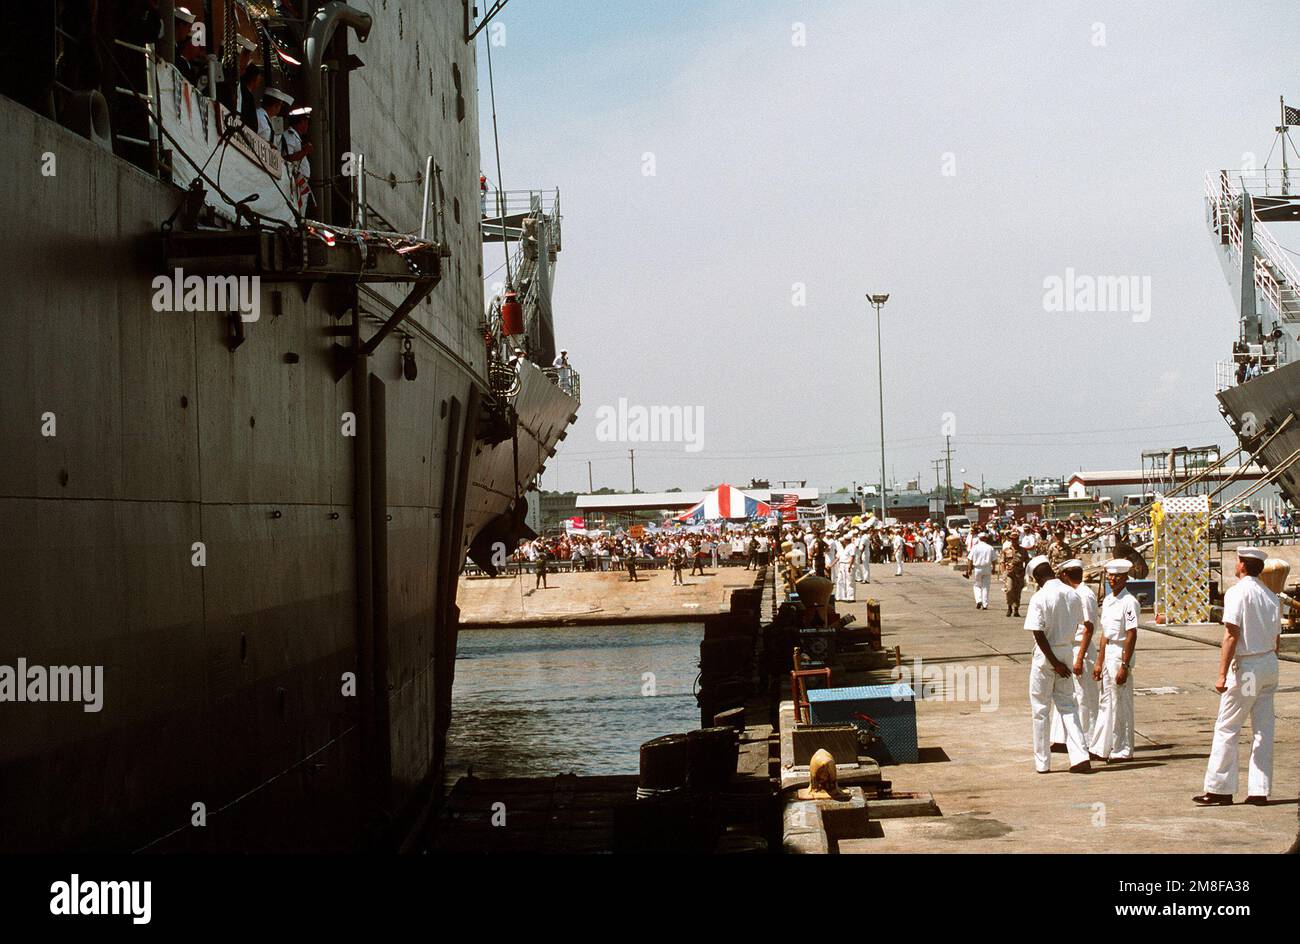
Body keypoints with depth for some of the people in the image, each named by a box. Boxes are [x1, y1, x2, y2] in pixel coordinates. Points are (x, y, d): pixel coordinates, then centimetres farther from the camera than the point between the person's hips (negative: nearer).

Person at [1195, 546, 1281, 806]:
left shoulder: (1238, 592, -12)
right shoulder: (1271, 596, 10)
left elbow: (1231, 636, -17)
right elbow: (1276, 638, 13)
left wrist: (1222, 674, -17)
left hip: (1246, 666, -7)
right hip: (1270, 663, 7)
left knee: (1227, 728, -1)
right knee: (1264, 728, 8)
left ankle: (1219, 789, 1)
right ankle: (1259, 790, 8)